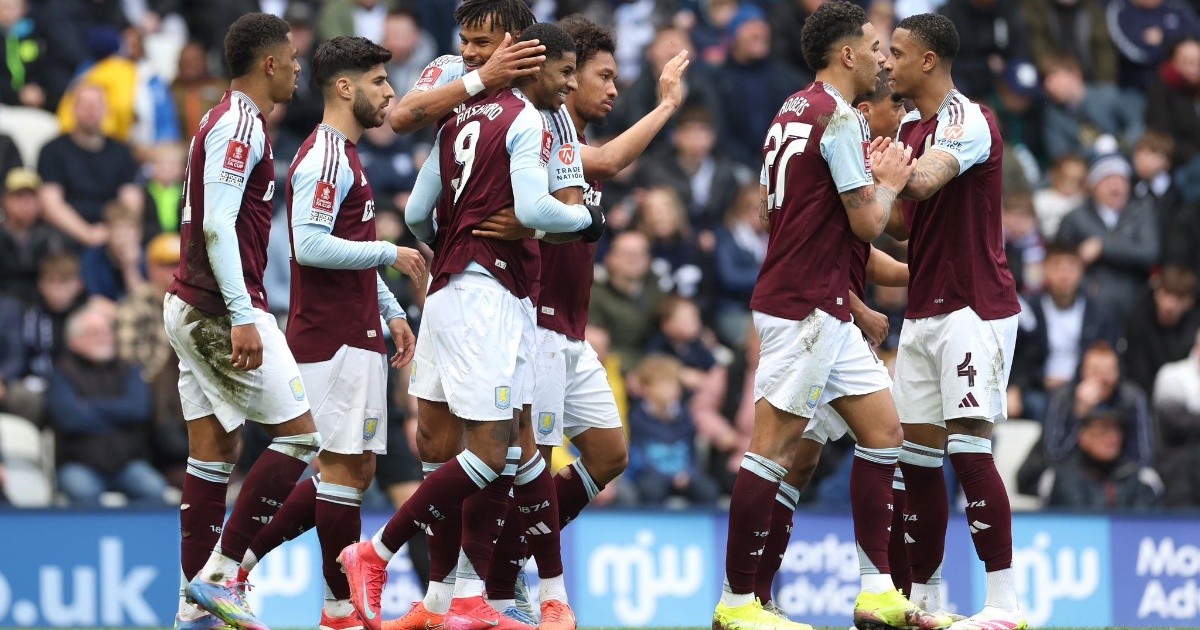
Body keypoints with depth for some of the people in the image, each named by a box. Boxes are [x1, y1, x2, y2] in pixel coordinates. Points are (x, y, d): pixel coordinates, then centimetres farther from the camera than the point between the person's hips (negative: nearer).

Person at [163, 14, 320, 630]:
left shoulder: (225, 123, 18)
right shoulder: (240, 125, -13)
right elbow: (217, 226, -21)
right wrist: (243, 318, -24)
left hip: (192, 310, 10)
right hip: (222, 309, -10)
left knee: (215, 451, 8)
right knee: (299, 437, -7)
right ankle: (220, 574, -9)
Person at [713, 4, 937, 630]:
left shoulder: (793, 112, 15)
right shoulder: (840, 118, -14)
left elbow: (765, 208, 21)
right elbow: (868, 222, -14)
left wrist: (868, 177, 19)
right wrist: (888, 182, 7)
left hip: (825, 310, 10)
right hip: (804, 311, -10)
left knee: (882, 430, 11)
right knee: (774, 448, -7)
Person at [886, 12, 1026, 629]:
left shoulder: (968, 120, -12)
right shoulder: (910, 126, 14)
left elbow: (925, 182, -29)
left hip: (974, 309, -9)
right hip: (923, 312, 9)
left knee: (968, 447, -14)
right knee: (916, 451, 7)